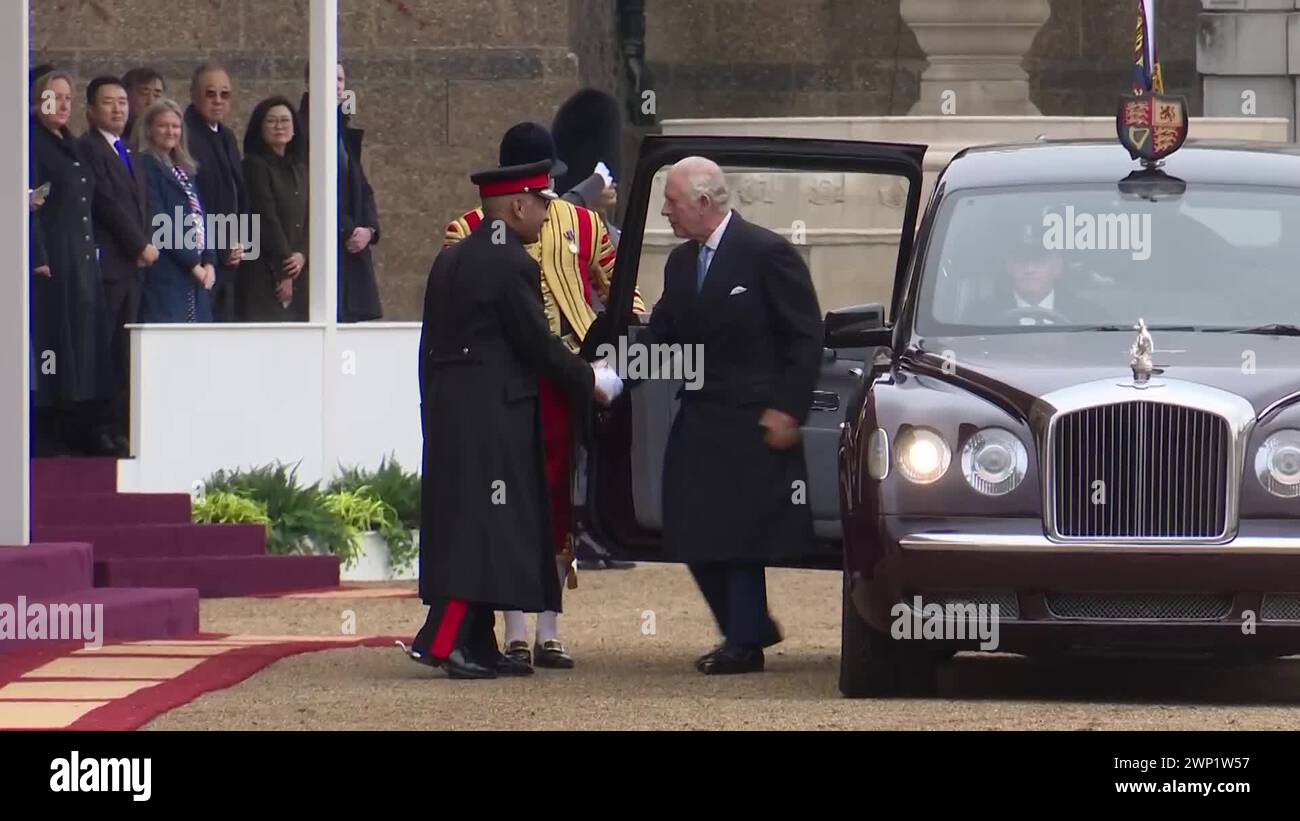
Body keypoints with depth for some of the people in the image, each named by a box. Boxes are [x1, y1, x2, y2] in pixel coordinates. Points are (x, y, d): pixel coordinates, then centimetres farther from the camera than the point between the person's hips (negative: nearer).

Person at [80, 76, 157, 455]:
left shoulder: (125, 152, 21)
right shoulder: (89, 149, -7)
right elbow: (108, 203, -13)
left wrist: (145, 244, 8)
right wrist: (142, 245, -9)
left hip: (133, 264, 8)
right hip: (106, 264, -8)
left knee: (124, 353, 5)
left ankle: (119, 430, 5)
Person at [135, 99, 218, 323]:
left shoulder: (184, 169, 20)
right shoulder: (146, 166, -5)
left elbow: (201, 219, 17)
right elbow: (158, 221, -12)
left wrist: (209, 262, 2)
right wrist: (192, 263, -11)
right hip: (165, 276, -8)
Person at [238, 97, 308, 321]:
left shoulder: (300, 170, 16)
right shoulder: (255, 166, -4)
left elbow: (311, 219, 11)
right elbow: (266, 219, -9)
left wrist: (302, 255, -7)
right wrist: (283, 271, -10)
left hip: (299, 275, 6)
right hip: (264, 275, -6)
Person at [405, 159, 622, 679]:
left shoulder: (451, 260, 14)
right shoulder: (510, 264, -13)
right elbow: (537, 343, -11)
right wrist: (590, 382, 2)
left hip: (449, 415, 9)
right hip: (492, 416, -9)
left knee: (465, 523, 10)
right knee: (483, 521, -9)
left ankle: (477, 645, 12)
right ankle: (442, 638, -17)